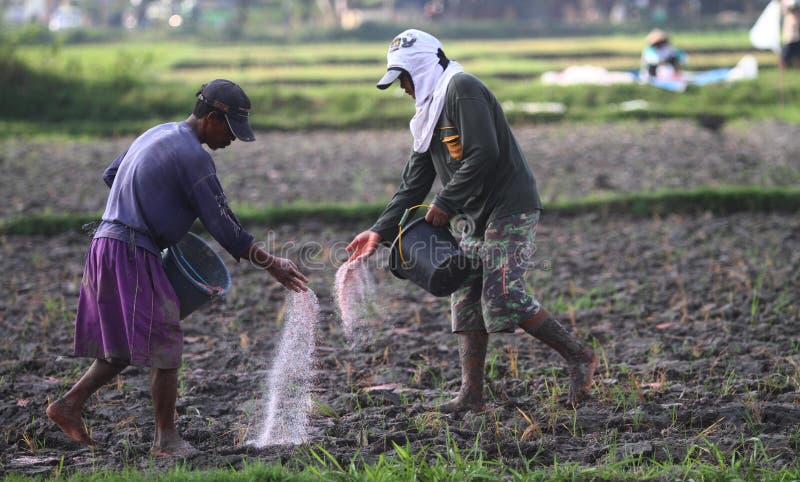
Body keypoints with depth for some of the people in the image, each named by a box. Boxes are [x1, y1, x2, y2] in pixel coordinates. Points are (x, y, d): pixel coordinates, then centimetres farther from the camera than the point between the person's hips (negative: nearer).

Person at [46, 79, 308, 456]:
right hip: (132, 252, -10)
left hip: (106, 244, 10)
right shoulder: (192, 155, -13)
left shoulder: (158, 134, 16)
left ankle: (69, 404, 14)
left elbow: (110, 175, 28)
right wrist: (272, 265, -8)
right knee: (163, 345, -4)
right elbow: (222, 224, -14)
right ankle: (166, 439, 2)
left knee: (125, 346, 16)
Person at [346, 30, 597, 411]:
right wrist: (381, 231, 9)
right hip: (478, 219, 10)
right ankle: (471, 395, 10)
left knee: (506, 300, -16)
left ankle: (579, 357, -2)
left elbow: (484, 154, -22)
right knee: (466, 301, 7)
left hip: (510, 210, -10)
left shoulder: (462, 90, -12)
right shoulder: (430, 113, 18)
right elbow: (414, 183, 18)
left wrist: (446, 204, -18)